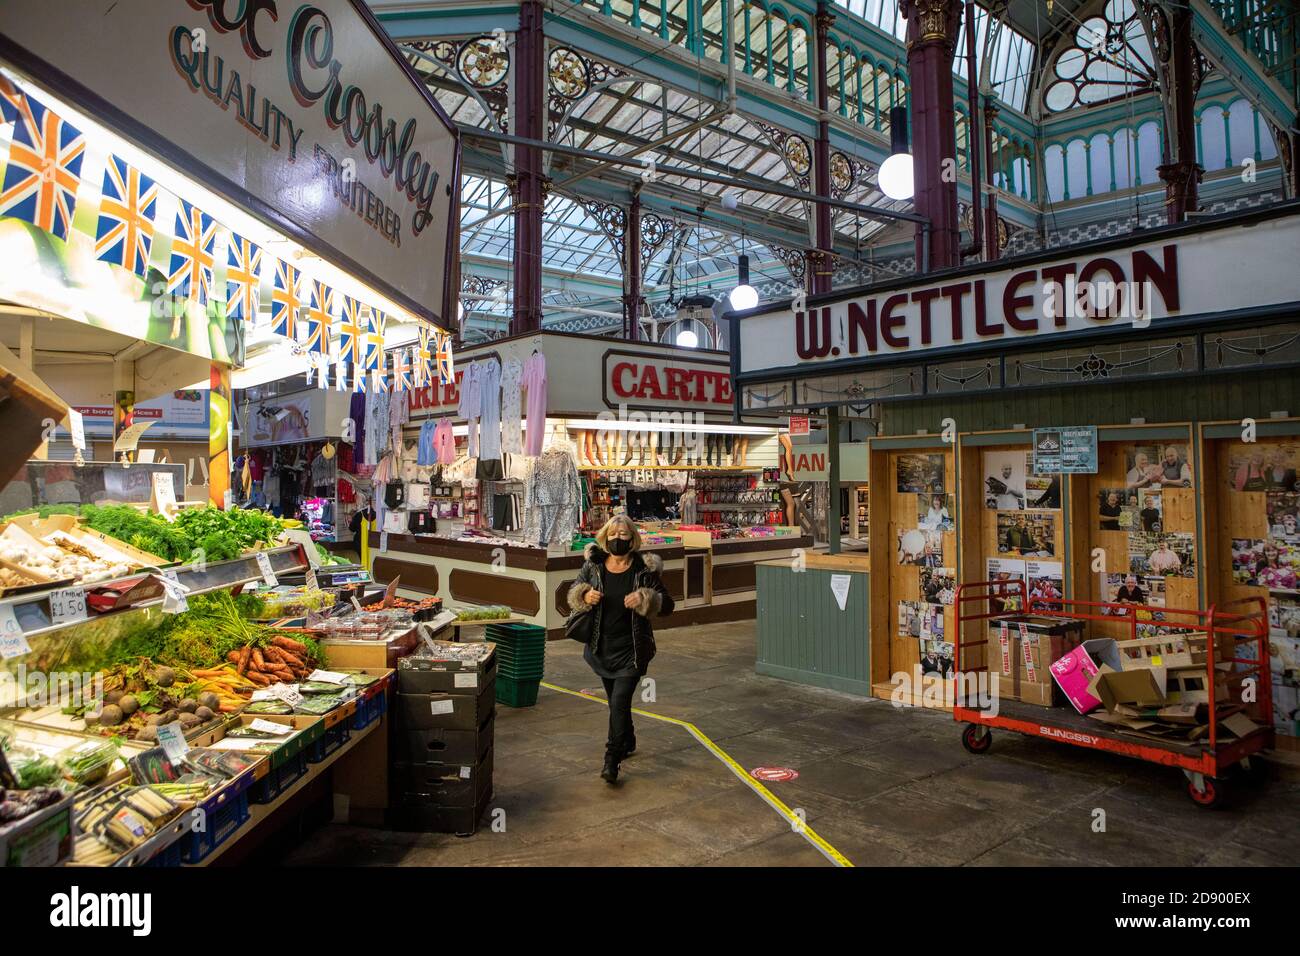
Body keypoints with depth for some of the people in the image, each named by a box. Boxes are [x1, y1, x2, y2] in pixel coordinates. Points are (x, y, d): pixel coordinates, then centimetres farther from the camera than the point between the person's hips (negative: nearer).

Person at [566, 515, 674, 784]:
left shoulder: (645, 569, -10)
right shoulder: (593, 566, -3)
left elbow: (667, 605, -5)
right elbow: (573, 593, 9)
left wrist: (644, 600, -23)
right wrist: (584, 595, -13)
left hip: (632, 649, -4)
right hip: (601, 647, 4)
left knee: (619, 702, -10)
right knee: (616, 701, 19)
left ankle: (612, 761, 1)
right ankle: (628, 743, 43)